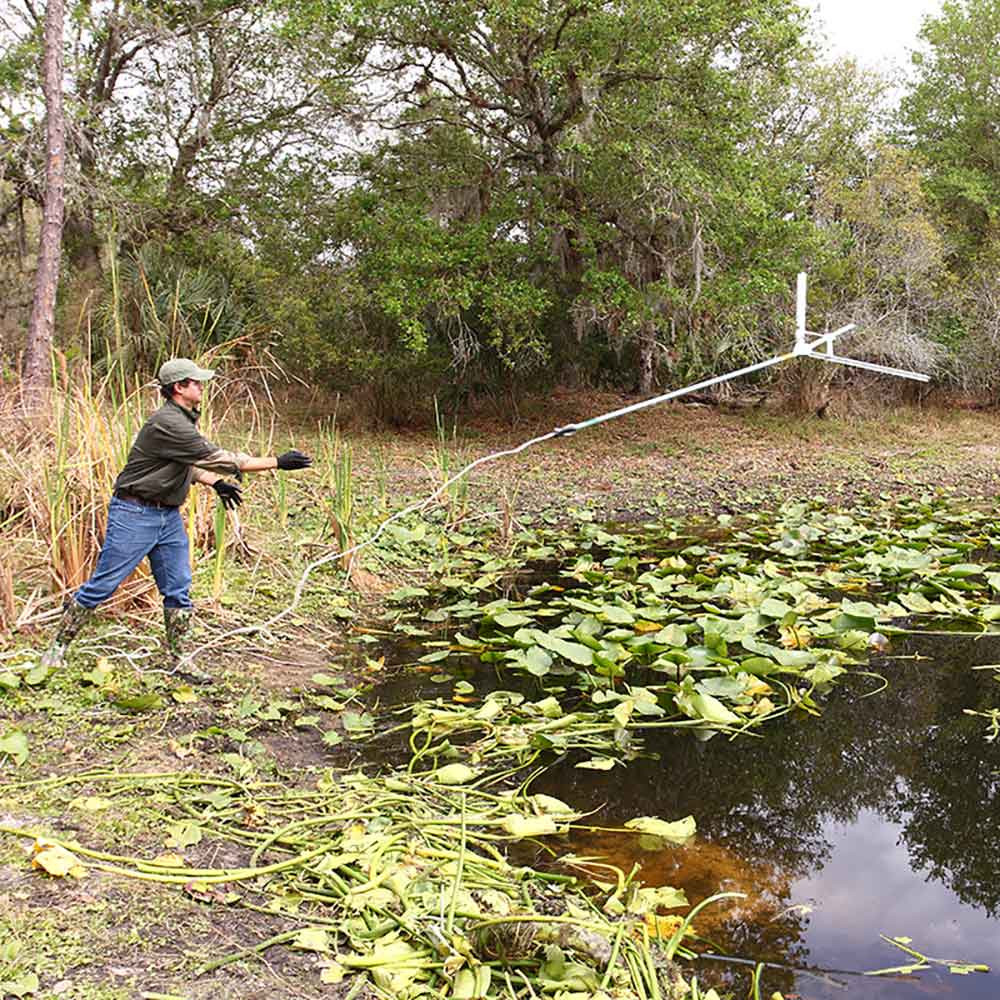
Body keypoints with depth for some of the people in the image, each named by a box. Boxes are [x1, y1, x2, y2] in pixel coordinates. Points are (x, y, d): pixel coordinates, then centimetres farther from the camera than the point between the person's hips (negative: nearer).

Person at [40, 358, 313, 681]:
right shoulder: (167, 424, -23)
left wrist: (215, 483, 6)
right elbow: (218, 459, -24)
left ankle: (176, 661, 17)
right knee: (103, 585, 0)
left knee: (178, 591, 8)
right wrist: (277, 462, -22)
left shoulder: (183, 420, 9)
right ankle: (58, 646, 16)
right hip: (134, 514, -9)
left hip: (169, 516, 9)